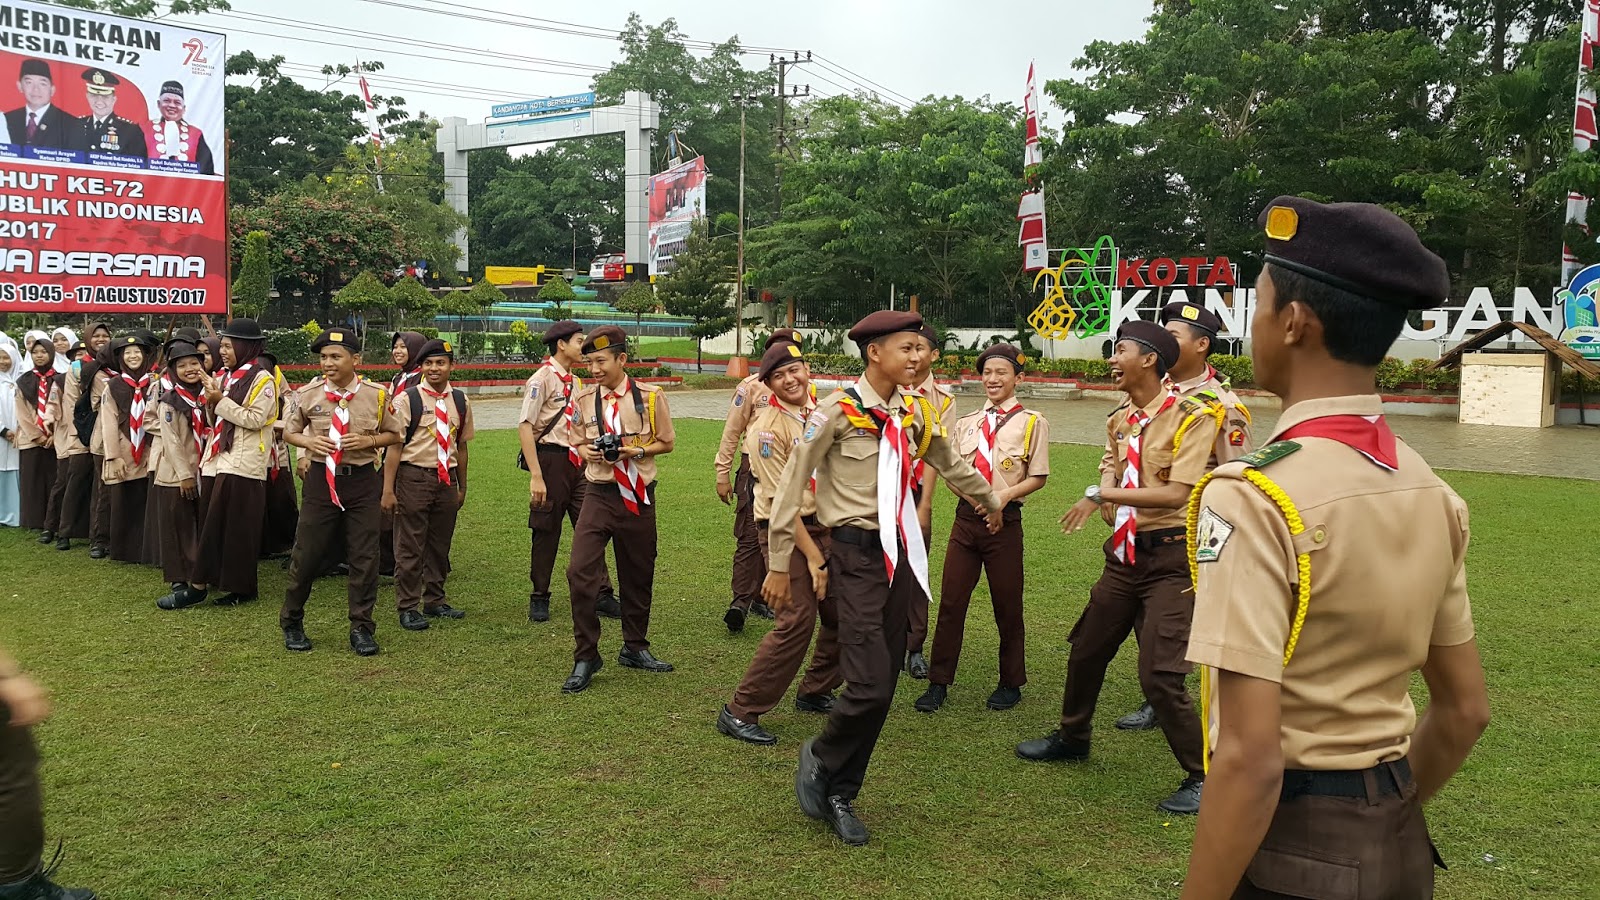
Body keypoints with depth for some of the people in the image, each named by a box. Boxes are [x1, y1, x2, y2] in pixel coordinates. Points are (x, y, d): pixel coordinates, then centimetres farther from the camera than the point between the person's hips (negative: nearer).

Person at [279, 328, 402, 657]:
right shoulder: (308, 394, -2)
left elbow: (394, 435, 8)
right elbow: (289, 432, 10)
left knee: (365, 558, 3)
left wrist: (369, 440, -12)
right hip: (322, 479, 0)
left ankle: (362, 628, 17)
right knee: (306, 554, 6)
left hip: (363, 481, 0)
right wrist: (308, 441, -11)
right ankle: (291, 623, 27)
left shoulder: (377, 395, -3)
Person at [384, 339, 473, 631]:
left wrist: (462, 487, 17)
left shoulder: (460, 402, 7)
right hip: (414, 477, -4)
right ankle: (408, 608, 13)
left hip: (447, 479, 5)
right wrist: (388, 490, -12)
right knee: (410, 546, 2)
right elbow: (394, 445, -9)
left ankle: (434, 601, 29)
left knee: (440, 545, 14)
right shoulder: (406, 400, -7)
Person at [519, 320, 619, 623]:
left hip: (578, 464, 7)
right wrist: (536, 476, -21)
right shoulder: (542, 379, -10)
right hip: (551, 460, -7)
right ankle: (539, 599, 17)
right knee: (546, 533, 3)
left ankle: (601, 595, 11)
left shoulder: (576, 382, 14)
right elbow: (525, 427, -16)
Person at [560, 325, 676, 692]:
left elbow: (665, 443, 3)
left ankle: (635, 647, 33)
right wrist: (589, 452, -12)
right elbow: (576, 444, 11)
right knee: (580, 572, -13)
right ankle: (585, 657, 2)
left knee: (639, 576, 12)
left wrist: (635, 451, -15)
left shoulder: (650, 397, -5)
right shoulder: (583, 399, 0)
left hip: (639, 496, 0)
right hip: (599, 494, 0)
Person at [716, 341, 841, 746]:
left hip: (826, 526, 8)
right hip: (785, 530, -7)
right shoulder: (769, 428, -15)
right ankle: (740, 712, -7)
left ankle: (814, 693, 32)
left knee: (843, 614, 11)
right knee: (797, 621, -16)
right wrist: (813, 557, -17)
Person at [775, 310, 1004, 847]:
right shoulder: (838, 411, -11)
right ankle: (820, 759, 16)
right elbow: (791, 486, -8)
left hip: (902, 553, 6)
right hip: (857, 555, -6)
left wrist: (990, 501, 41)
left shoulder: (916, 412, 7)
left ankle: (839, 793, 23)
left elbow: (950, 464, 26)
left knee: (885, 686, 8)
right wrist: (779, 565, -6)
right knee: (870, 686, -14)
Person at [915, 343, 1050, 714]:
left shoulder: (1032, 423, -3)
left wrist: (1005, 495, -18)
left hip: (1005, 520, -3)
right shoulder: (966, 424, 10)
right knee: (951, 601, 3)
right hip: (966, 517, 4)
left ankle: (1011, 683, 25)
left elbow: (1037, 477, -3)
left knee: (1007, 604, 8)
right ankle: (938, 683, 12)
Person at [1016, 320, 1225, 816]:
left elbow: (1176, 493, -21)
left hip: (1170, 557, -7)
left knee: (1159, 673, -12)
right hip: (1124, 555, 8)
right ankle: (1073, 738, 40)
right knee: (1086, 650, 17)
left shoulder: (1191, 417, -12)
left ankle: (1202, 776, 7)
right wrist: (1096, 501, -18)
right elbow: (1110, 479, 6)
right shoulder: (1119, 421, 11)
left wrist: (1102, 494, -18)